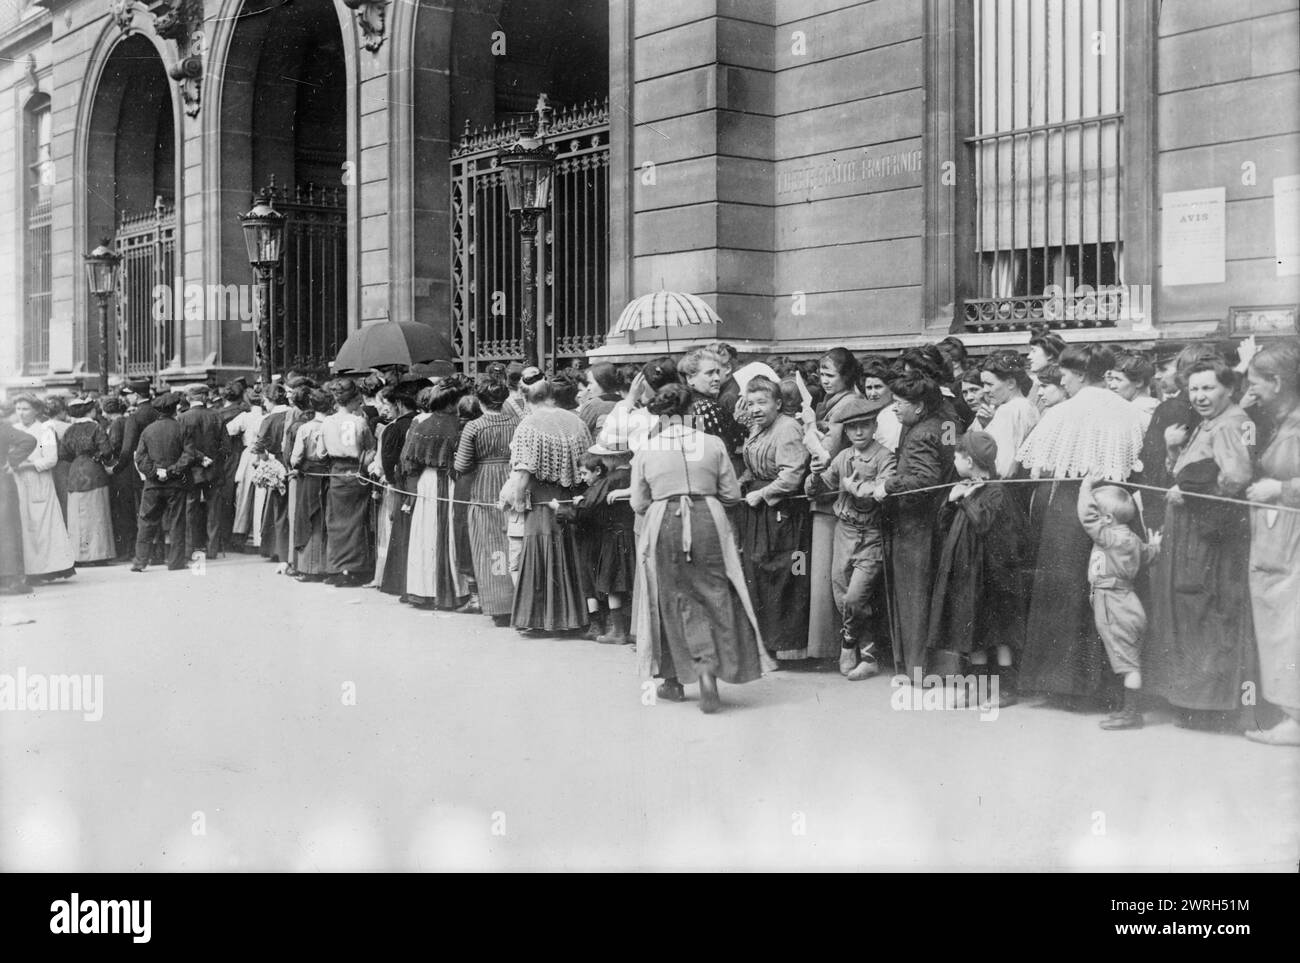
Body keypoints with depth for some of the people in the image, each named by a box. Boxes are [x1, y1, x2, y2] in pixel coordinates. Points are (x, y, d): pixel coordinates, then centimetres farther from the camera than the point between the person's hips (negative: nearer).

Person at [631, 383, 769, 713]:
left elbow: (638, 504, 8)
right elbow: (732, 494, 7)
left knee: (672, 601, 12)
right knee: (714, 597, 6)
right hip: (708, 524, 0)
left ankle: (672, 681, 18)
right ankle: (708, 671, -11)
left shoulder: (645, 451, 4)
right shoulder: (713, 444, 4)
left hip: (664, 526, 1)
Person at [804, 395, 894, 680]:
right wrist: (816, 473, -8)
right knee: (843, 598, 6)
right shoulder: (842, 458, 9)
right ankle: (869, 656, 18)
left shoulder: (884, 457, -8)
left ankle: (849, 646, 12)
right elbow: (814, 489, 13)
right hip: (843, 531, 6)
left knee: (855, 598, -14)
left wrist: (856, 488, -13)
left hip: (871, 536, -5)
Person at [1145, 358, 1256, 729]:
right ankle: (1192, 697, 22)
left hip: (1210, 533, -10)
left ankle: (1207, 703, 5)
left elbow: (1236, 478, -30)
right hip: (1191, 532, 10)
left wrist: (1189, 495, -19)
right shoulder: (1205, 426, 15)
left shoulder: (1229, 425, -15)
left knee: (1204, 613, -3)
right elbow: (1182, 476, 17)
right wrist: (1174, 448, -2)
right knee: (1185, 610, 13)